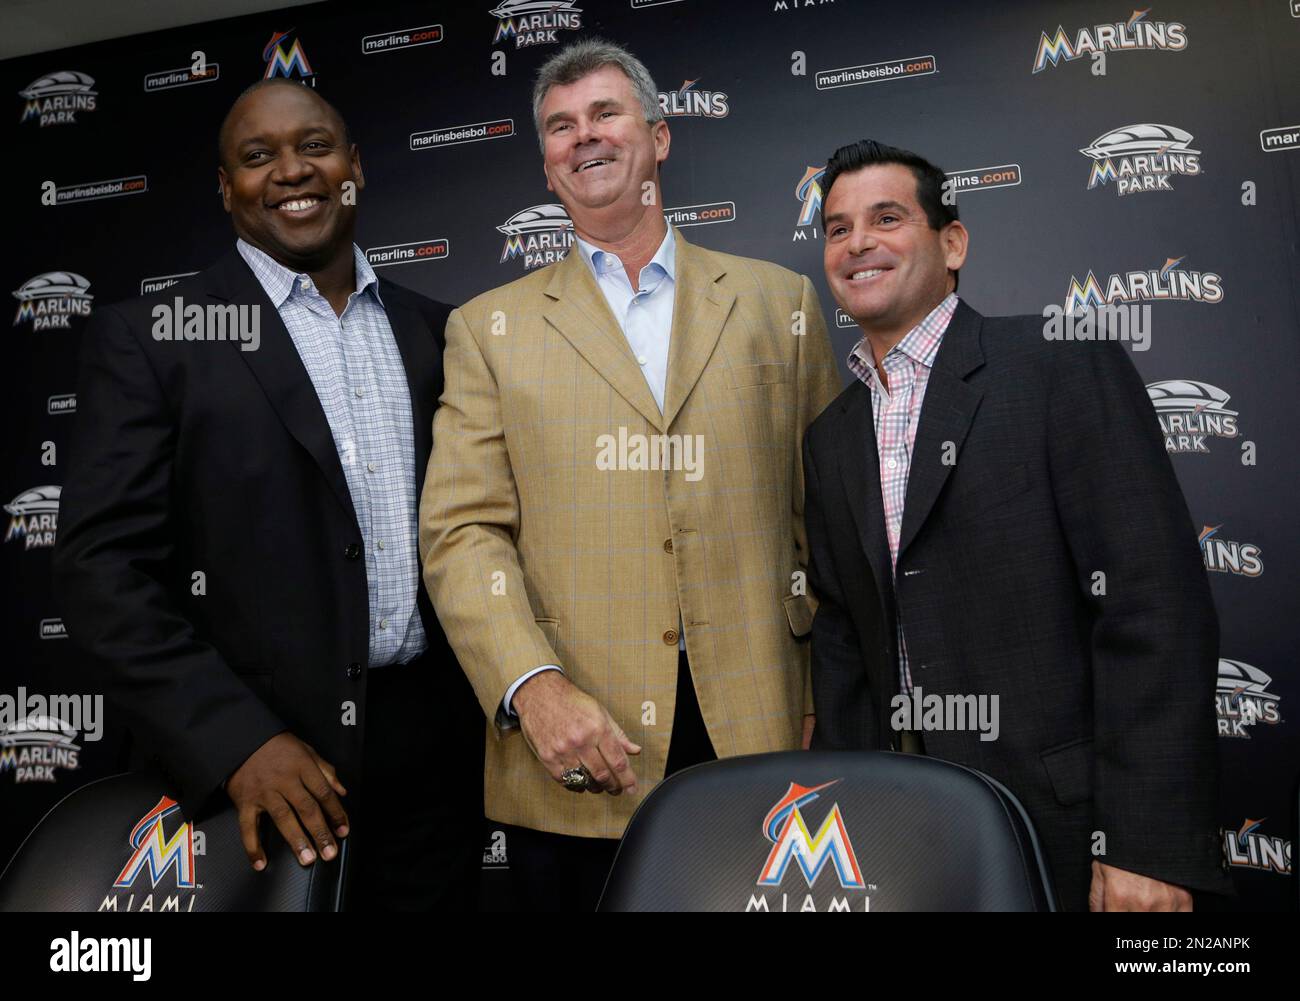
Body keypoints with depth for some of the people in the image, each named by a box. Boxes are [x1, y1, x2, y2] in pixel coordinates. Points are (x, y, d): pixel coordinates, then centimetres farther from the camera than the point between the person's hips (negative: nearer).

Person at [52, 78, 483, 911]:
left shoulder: (437, 333, 8)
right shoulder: (149, 337, -3)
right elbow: (106, 567, -8)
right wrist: (236, 740, -17)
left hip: (435, 755, 4)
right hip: (262, 770, -3)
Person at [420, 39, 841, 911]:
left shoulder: (779, 302, 9)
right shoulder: (491, 328, 7)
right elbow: (464, 534, -1)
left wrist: (833, 707, 3)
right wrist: (534, 687, -15)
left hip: (759, 737, 1)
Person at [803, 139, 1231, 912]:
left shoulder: (1067, 365, -10)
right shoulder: (831, 436, 9)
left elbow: (1155, 607, -15)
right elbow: (842, 636, 11)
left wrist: (1149, 847, -18)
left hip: (1067, 824, -5)